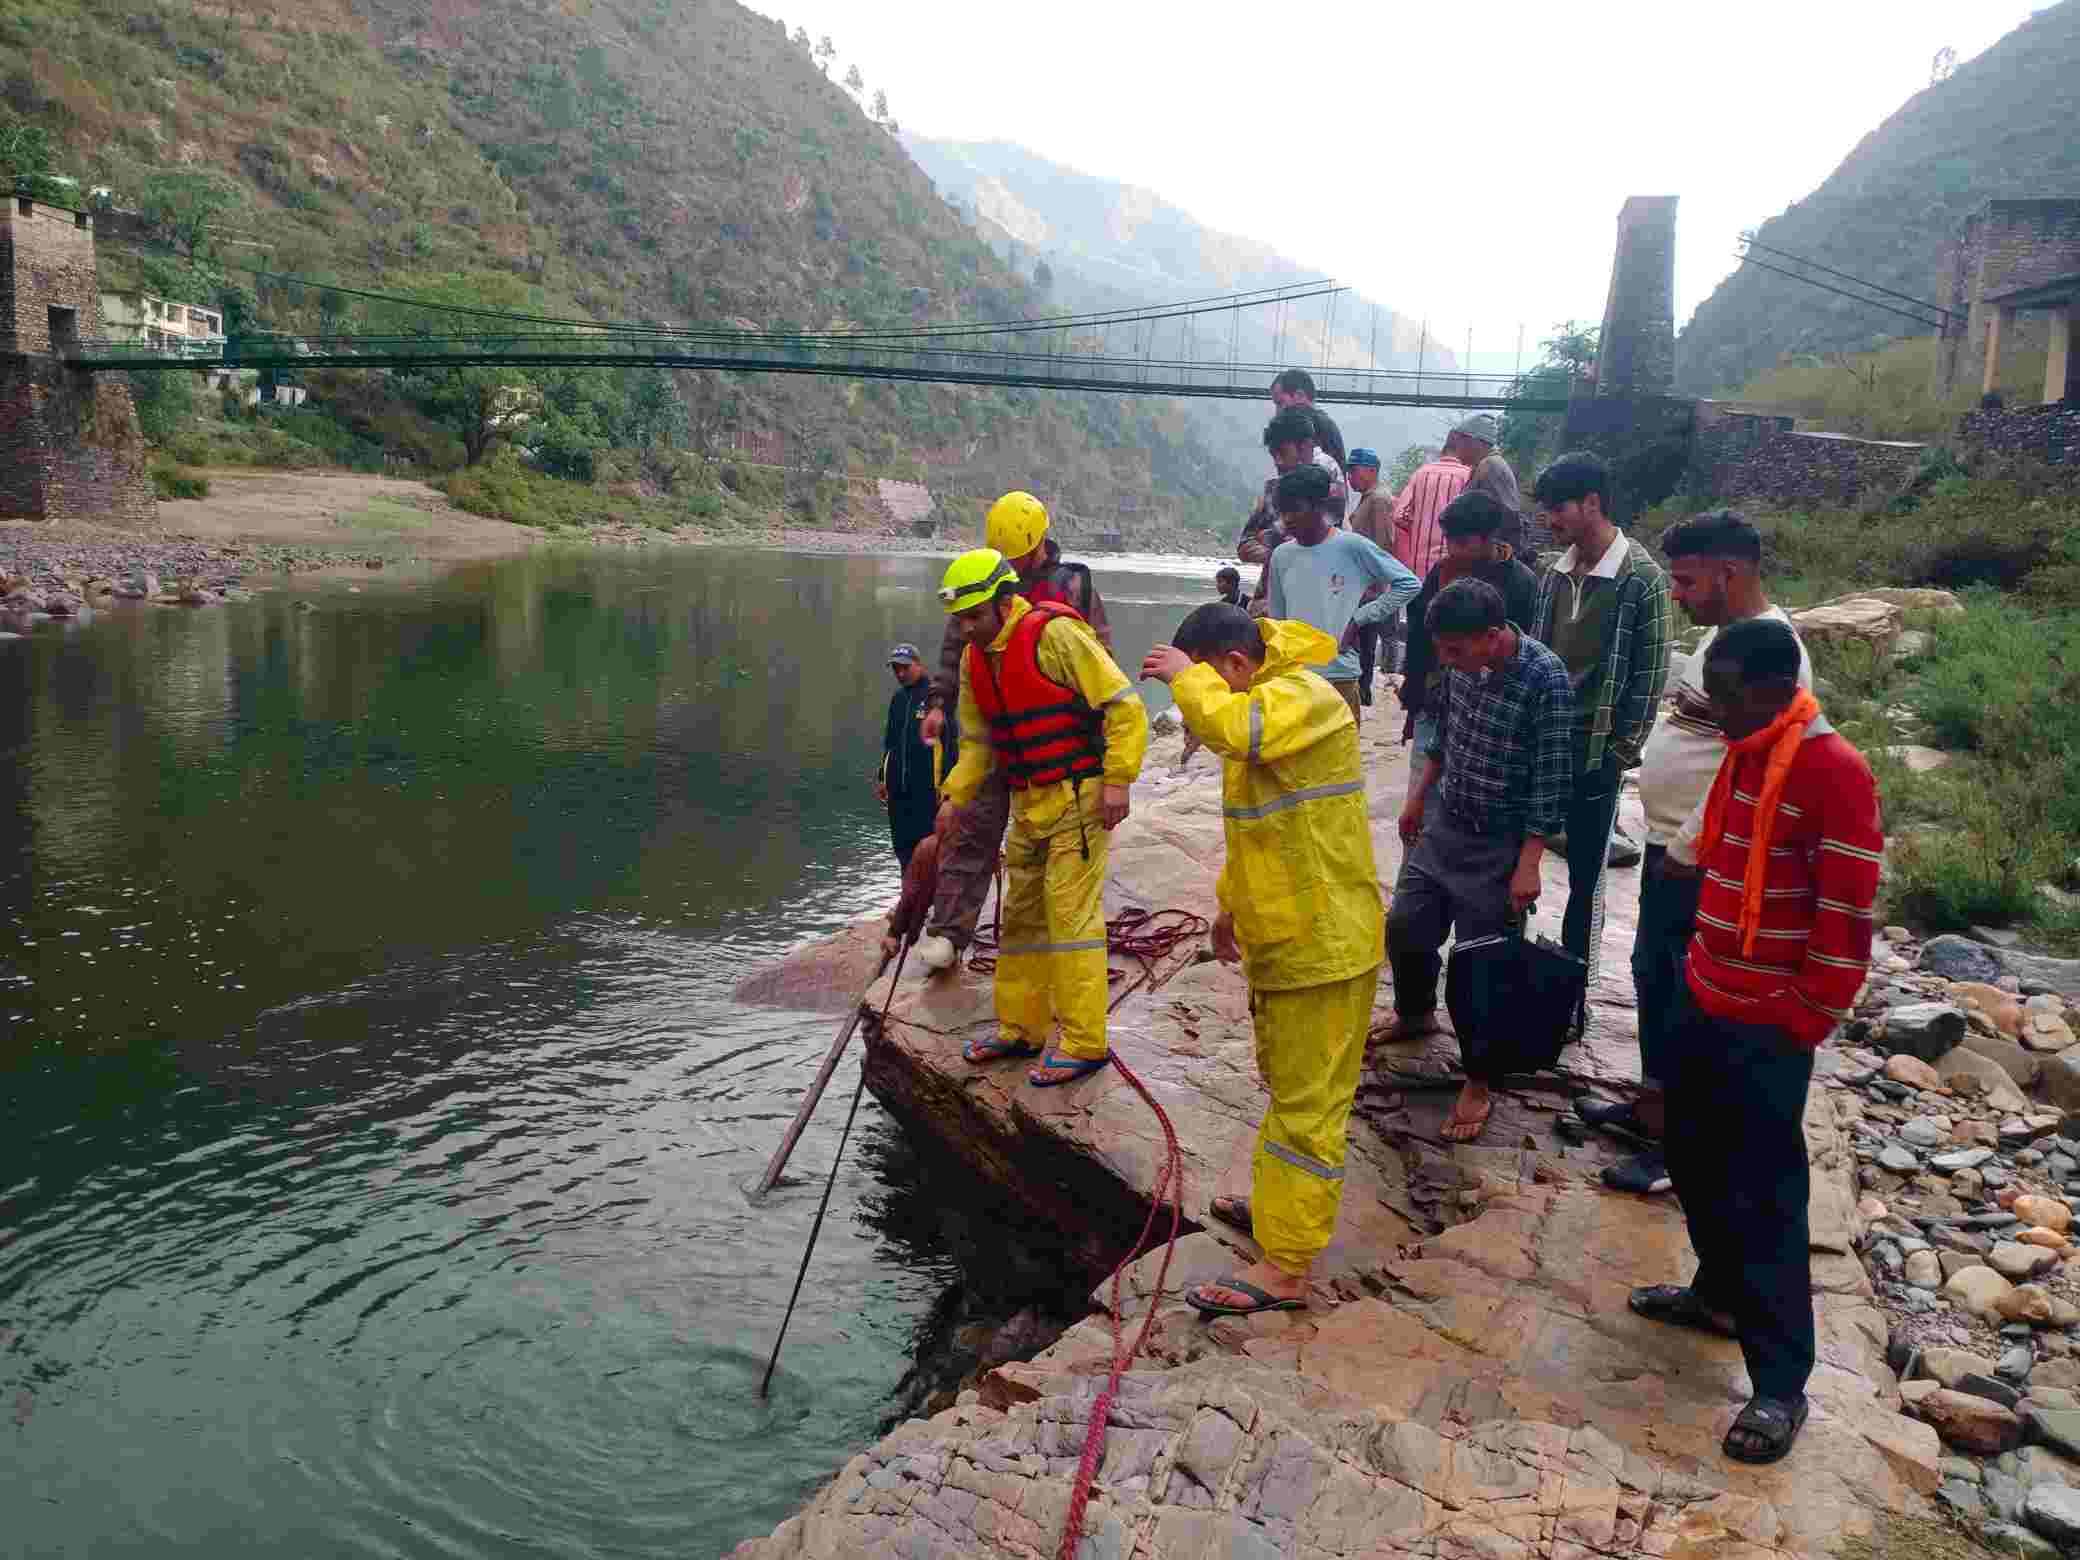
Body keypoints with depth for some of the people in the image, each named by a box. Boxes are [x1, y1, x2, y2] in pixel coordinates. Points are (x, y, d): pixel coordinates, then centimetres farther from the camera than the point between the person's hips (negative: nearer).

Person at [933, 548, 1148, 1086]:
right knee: (1021, 916, 14)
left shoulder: (1056, 635, -17)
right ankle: (1021, 1028, 26)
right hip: (1028, 802, 8)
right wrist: (956, 796, 5)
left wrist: (1117, 781, -21)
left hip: (1078, 797, -8)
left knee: (1071, 915, -8)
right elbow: (978, 739, 17)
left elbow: (1124, 707, -17)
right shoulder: (975, 659, 8)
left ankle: (1083, 1043, 1)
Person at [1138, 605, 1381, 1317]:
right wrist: (1231, 904, 26)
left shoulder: (1303, 696, -19)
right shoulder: (1262, 710, 14)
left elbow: (1230, 726, -42)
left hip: (1322, 945, -10)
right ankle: (1286, 1202, 42)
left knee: (1306, 1106, -4)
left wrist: (1183, 674, -24)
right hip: (1278, 938, 10)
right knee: (1284, 1086, 24)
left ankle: (1285, 1270, 2)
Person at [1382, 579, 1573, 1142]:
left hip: (1498, 843, -6)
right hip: (1443, 823, 6)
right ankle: (1415, 1014, 44)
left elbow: (1550, 781, -19)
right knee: (1405, 927, 14)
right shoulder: (1461, 661, -6)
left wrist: (1529, 864, -19)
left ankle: (1478, 1081, 21)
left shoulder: (1545, 678, -24)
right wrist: (1418, 798, 19)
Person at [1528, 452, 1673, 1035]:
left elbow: (1648, 677, -11)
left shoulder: (1641, 580, -12)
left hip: (1595, 758, -6)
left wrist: (1621, 751, -12)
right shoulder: (1554, 574, 7)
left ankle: (1572, 997, 18)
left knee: (1585, 880, 6)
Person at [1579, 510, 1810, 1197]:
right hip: (1671, 848, 10)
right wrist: (1667, 847, 13)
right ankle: (1653, 1105, 38)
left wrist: (1685, 850, -20)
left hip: (1702, 862, -10)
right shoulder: (1725, 633, 10)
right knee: (1653, 975, 21)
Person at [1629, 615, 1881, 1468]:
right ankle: (1719, 1292, 39)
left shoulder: (1834, 772, -20)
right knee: (1695, 1160, 19)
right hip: (1703, 998, 8)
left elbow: (1846, 918, -19)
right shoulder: (1744, 754, 6)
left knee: (1763, 1196, 0)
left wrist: (1805, 1024, -14)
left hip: (1767, 1025, -8)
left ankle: (1780, 1383, 11)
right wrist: (1702, 965, 15)